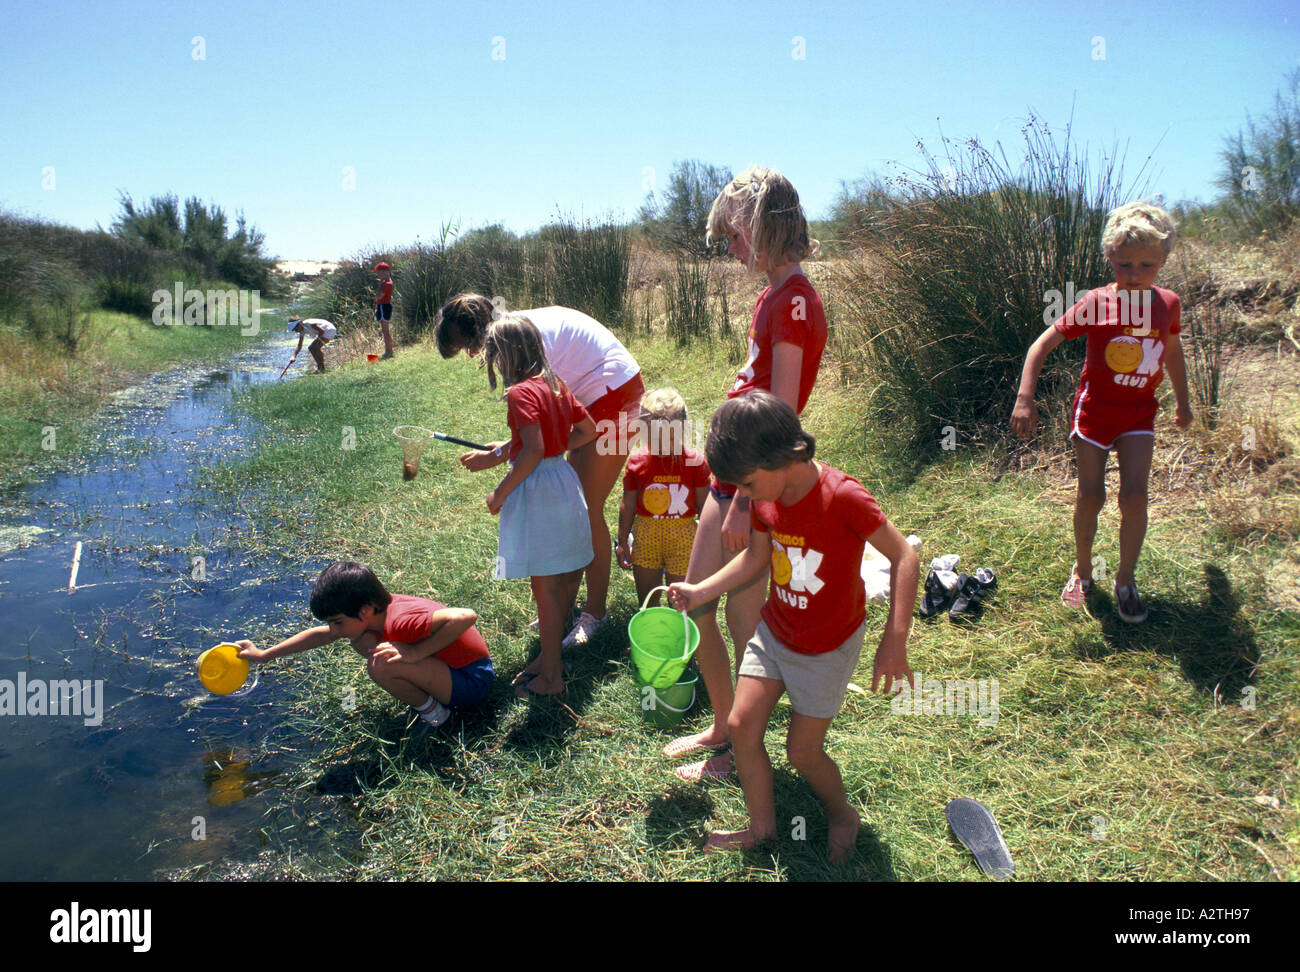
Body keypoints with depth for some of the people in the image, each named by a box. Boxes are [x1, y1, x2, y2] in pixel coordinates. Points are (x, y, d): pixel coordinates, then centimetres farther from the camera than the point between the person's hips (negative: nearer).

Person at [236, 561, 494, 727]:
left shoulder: (401, 620, -30)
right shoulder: (368, 615, -1)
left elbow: (466, 616, -42)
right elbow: (323, 634, 14)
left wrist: (415, 652, -34)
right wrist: (264, 655, 16)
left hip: (472, 681, -9)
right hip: (447, 664, 9)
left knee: (382, 666, -31)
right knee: (361, 640, 7)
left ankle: (432, 710, -4)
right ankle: (424, 694, 11)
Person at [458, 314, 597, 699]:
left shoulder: (521, 392, -17)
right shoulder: (556, 384, 8)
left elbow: (534, 451, -25)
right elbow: (587, 429, 16)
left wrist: (501, 492, -15)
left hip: (537, 490, -9)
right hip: (563, 481, 9)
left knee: (545, 585, 0)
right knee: (558, 581, 18)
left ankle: (551, 678, 11)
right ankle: (551, 656, 32)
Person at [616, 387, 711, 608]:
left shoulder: (695, 462, -10)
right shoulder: (637, 462, -7)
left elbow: (704, 507, 0)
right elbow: (627, 506, 4)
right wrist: (622, 541, 7)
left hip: (683, 536, -1)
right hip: (645, 536, 1)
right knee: (646, 600, 15)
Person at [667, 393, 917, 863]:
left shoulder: (843, 497, -30)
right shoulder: (765, 498, -9)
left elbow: (904, 557, -24)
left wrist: (894, 639, -29)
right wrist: (698, 592, 2)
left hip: (826, 648, -5)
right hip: (774, 630, 6)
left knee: (802, 751, 4)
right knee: (741, 723, 2)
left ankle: (842, 815, 36)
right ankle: (762, 827, 24)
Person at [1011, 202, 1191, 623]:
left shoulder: (1168, 303, -3)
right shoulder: (1096, 303, -16)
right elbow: (1042, 343, -15)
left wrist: (1183, 402, 26)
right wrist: (1025, 399, -24)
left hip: (1139, 412, 2)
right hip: (1095, 408, -2)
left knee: (1135, 496, -9)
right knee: (1090, 498, 1)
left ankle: (1126, 580, 10)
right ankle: (1082, 569, 24)